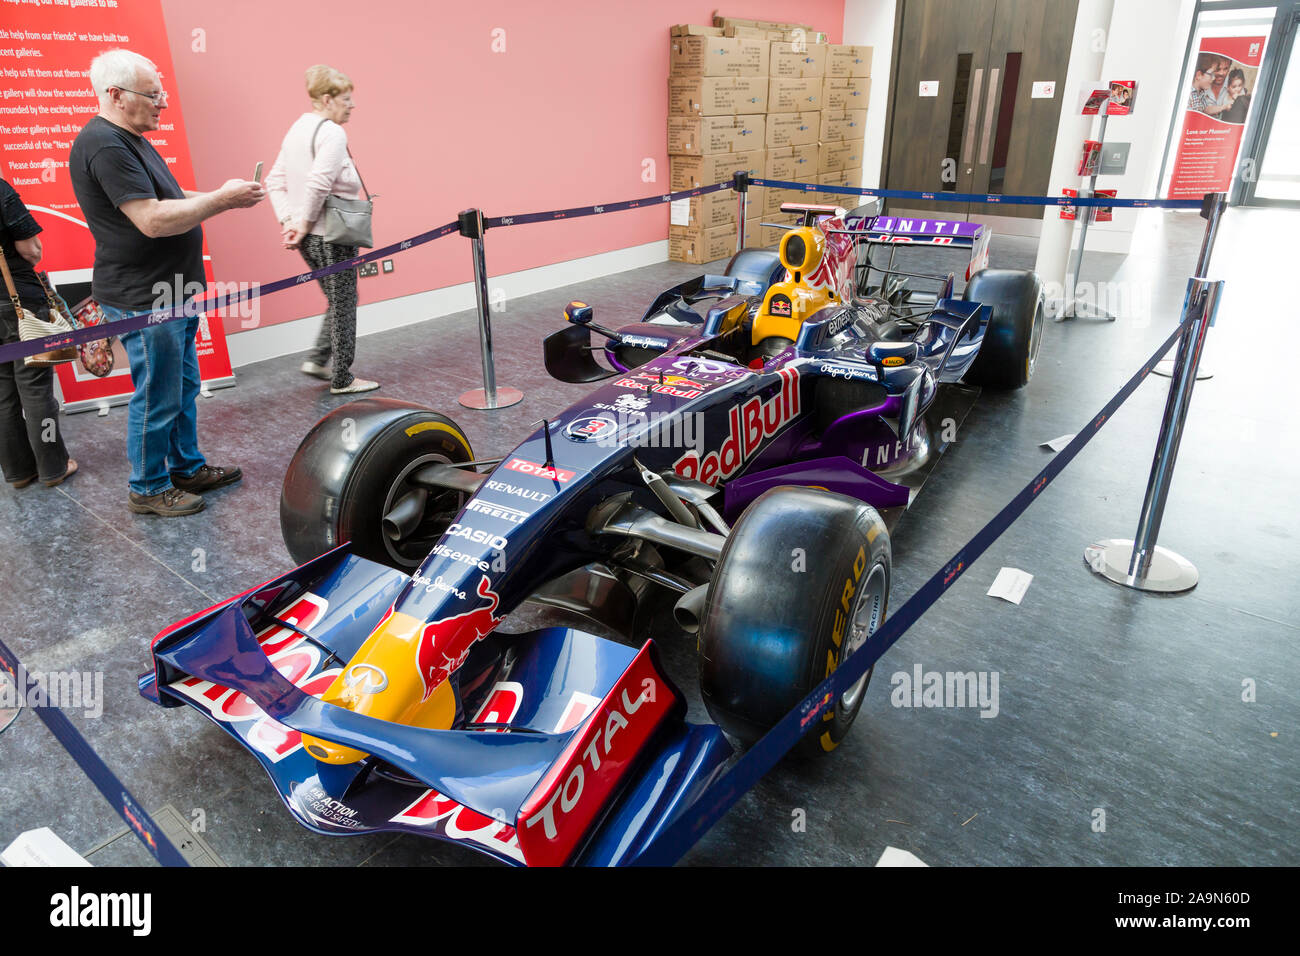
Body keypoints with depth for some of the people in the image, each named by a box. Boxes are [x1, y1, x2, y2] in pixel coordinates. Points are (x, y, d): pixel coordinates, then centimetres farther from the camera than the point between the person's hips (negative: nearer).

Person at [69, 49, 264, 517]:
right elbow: (153, 220, -27)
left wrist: (221, 197, 7)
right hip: (143, 300, -10)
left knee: (183, 389, 19)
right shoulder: (104, 145, -19)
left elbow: (165, 198, 22)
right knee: (157, 399, 0)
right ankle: (148, 489, 16)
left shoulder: (129, 140, 15)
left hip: (170, 294, 10)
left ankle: (188, 468, 33)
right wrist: (222, 199, -20)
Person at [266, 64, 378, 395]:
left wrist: (288, 220, 6)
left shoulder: (296, 129, 15)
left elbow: (275, 181, 14)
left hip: (309, 237, 9)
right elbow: (318, 183, -25)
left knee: (338, 301, 22)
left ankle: (318, 359, 22)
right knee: (343, 304, 2)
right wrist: (304, 224, -15)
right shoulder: (332, 133, -13)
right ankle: (342, 379, 11)